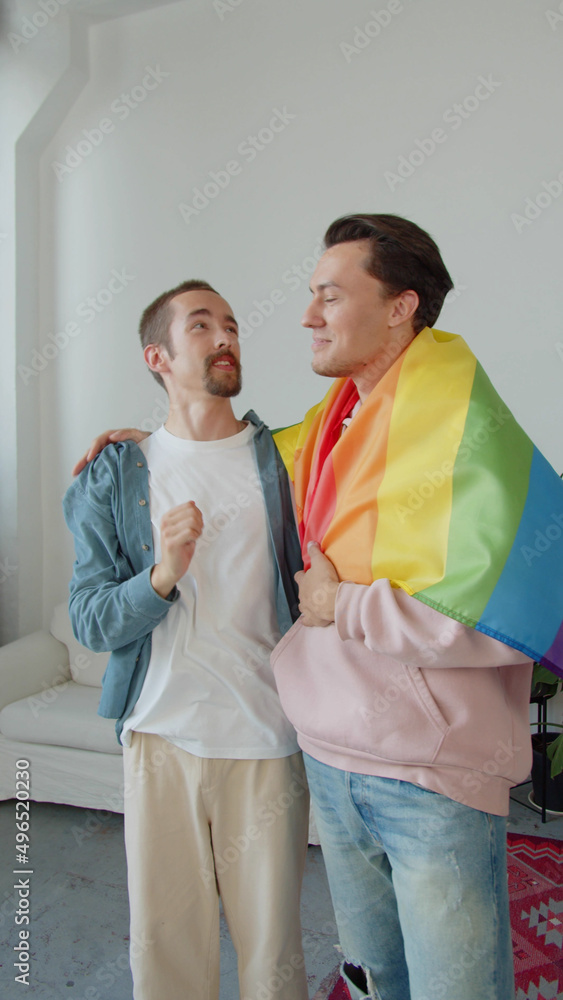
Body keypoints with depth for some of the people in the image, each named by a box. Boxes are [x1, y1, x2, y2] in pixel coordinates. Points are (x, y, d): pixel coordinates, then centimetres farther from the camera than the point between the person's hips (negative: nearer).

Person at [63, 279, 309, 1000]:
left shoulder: (283, 460, 1)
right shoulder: (114, 476, 1)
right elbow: (89, 622, -3)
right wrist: (161, 577, -22)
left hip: (266, 738, 0)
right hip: (159, 737, 1)